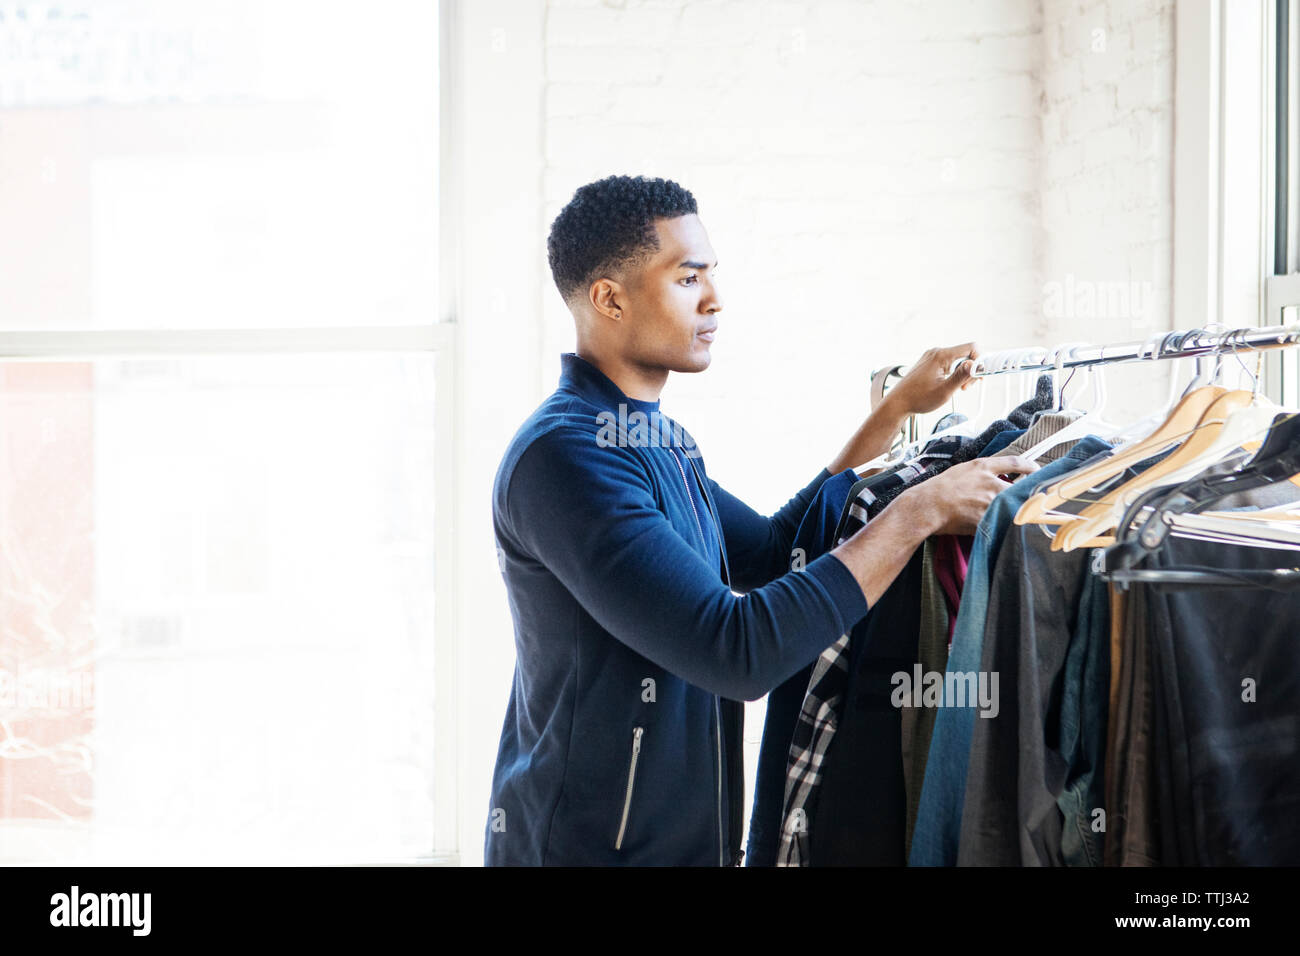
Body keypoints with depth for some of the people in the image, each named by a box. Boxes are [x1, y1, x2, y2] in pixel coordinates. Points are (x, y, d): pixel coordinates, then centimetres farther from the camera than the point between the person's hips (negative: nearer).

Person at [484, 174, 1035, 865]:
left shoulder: (658, 443, 11)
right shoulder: (563, 456, -22)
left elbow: (775, 553, 19)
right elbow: (737, 651, -28)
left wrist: (897, 411, 14)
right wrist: (917, 511, -21)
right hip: (589, 843, -9)